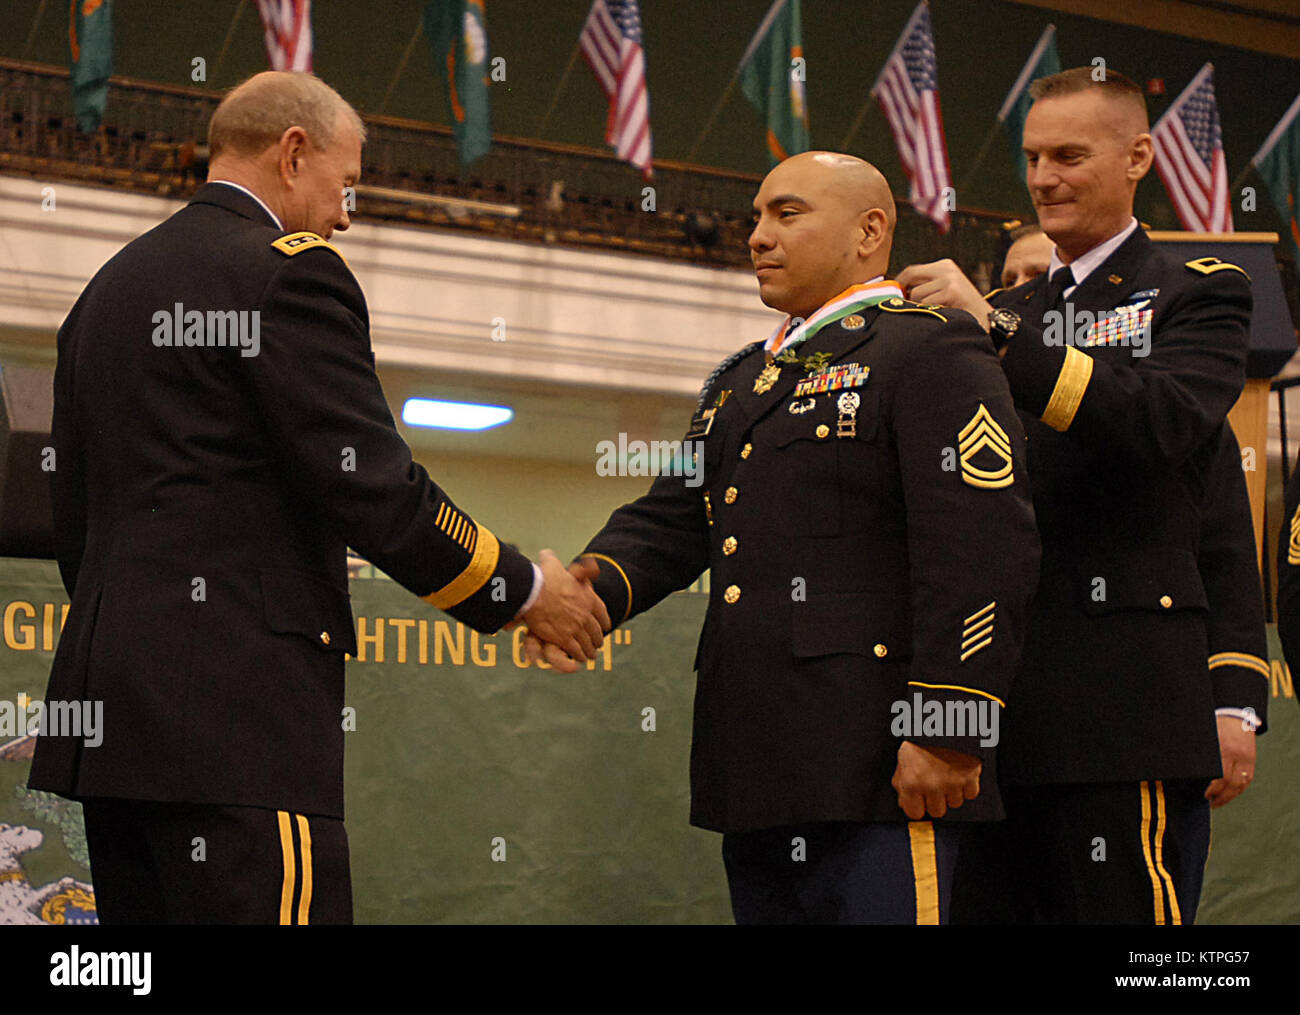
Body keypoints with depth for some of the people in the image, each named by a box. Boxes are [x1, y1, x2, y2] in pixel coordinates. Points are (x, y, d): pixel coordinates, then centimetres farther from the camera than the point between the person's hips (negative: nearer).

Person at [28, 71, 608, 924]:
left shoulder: (107, 289, 20)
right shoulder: (288, 271, -6)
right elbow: (378, 492, -12)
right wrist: (525, 591, 0)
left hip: (110, 698, 9)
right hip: (235, 715, -9)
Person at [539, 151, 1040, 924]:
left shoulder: (931, 350, -3)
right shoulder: (741, 382, 25)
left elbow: (983, 548, -13)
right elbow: (670, 523, 18)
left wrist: (947, 732, -19)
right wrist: (587, 593, -4)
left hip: (878, 774, -8)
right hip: (759, 776, 8)